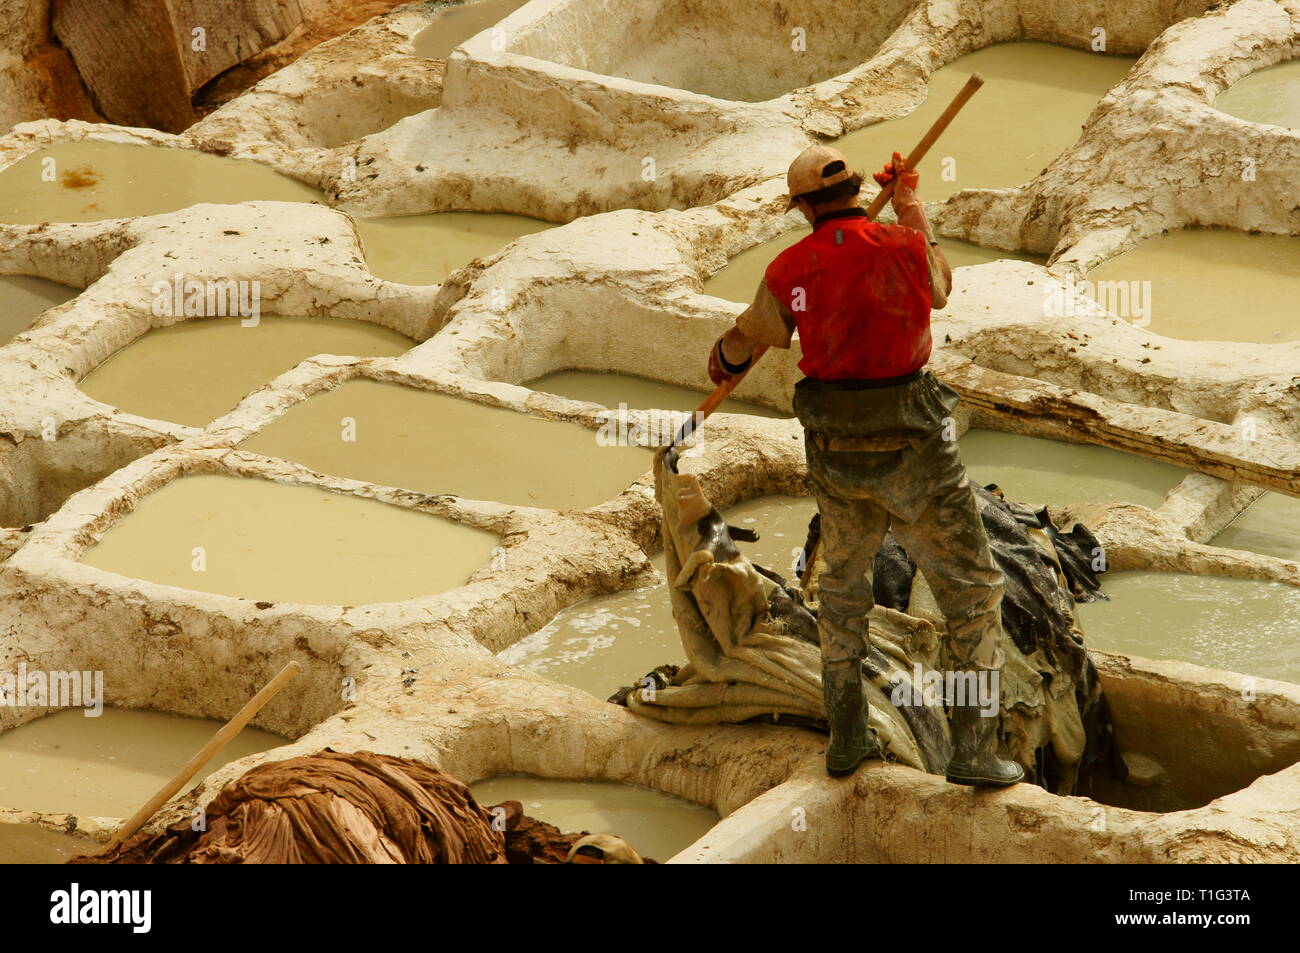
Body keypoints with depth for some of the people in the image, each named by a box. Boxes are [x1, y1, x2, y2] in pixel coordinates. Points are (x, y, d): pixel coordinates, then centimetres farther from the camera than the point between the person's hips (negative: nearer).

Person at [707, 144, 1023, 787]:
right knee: (972, 589, 7)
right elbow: (938, 288, 16)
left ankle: (846, 737, 29)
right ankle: (974, 750, 1)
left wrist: (724, 361, 41)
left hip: (834, 455, 3)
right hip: (910, 451, -3)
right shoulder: (907, 248, -10)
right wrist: (909, 204, 30)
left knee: (843, 583, 25)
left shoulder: (789, 269, -3)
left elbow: (744, 342, 15)